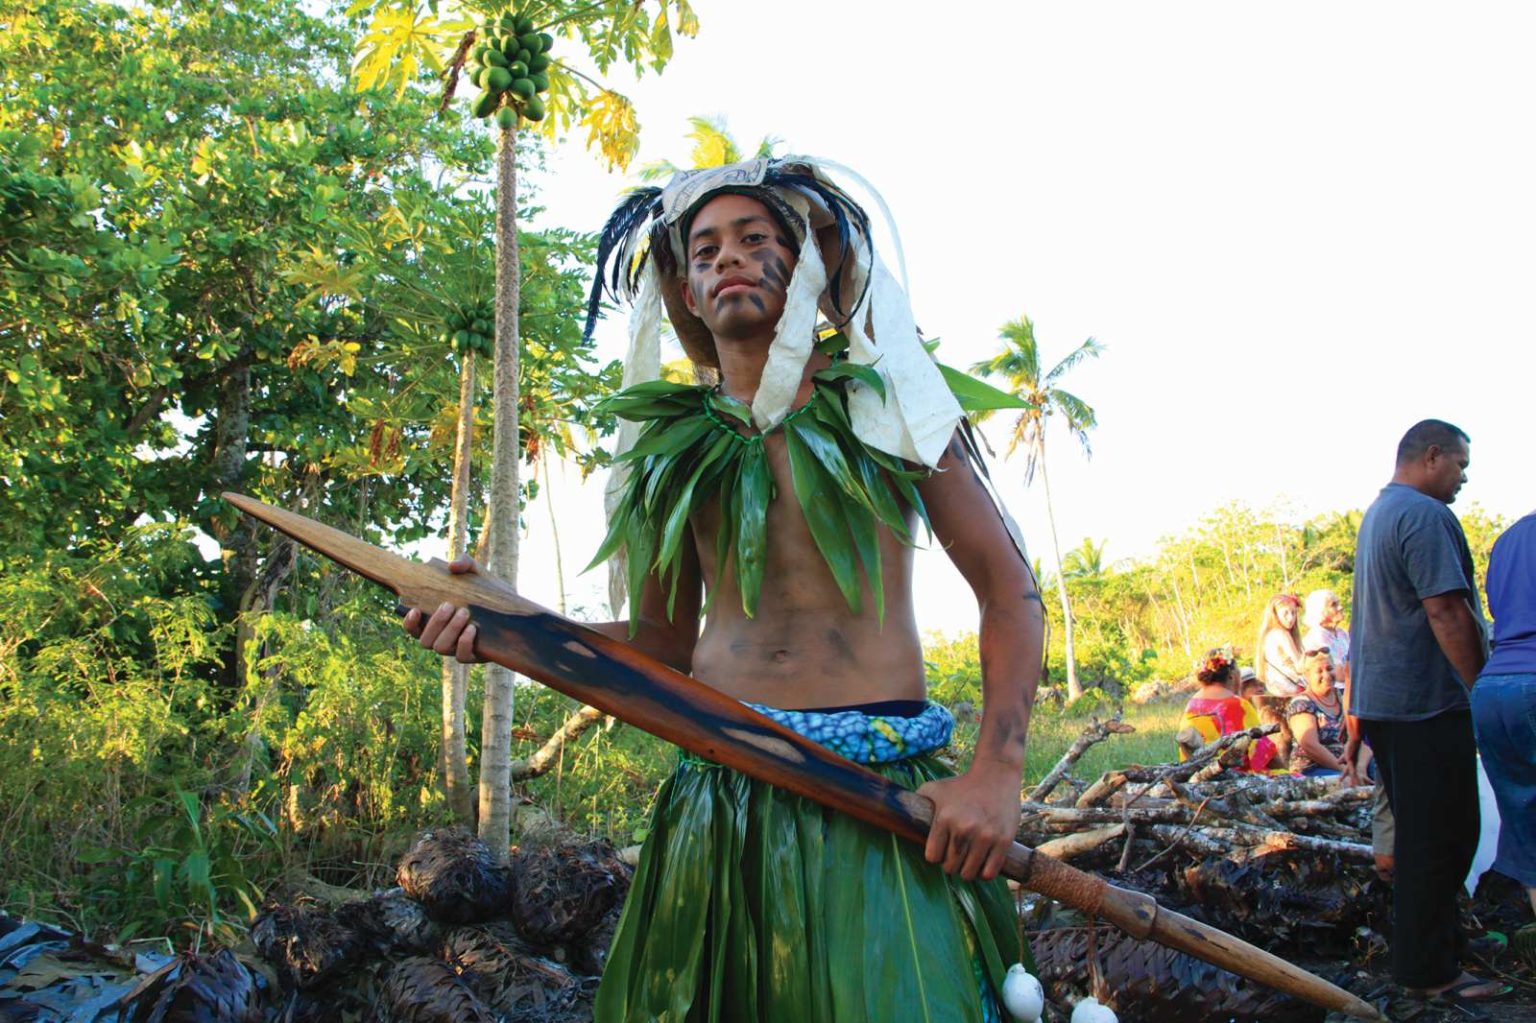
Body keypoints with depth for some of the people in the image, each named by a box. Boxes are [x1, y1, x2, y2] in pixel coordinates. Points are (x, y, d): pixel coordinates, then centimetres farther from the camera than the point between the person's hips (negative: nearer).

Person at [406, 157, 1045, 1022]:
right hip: (716, 797, 3)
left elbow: (1012, 591, 3)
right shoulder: (678, 446, 11)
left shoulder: (885, 401, 4)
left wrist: (997, 772, -9)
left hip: (883, 794, -2)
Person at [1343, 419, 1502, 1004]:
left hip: (1380, 701, 10)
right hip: (1426, 703, -10)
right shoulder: (1425, 516, -14)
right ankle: (1429, 970, 2)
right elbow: (1446, 611, -22)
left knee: (1418, 836, 17)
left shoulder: (1377, 515, 20)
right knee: (1439, 839, -4)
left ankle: (1432, 949, 27)